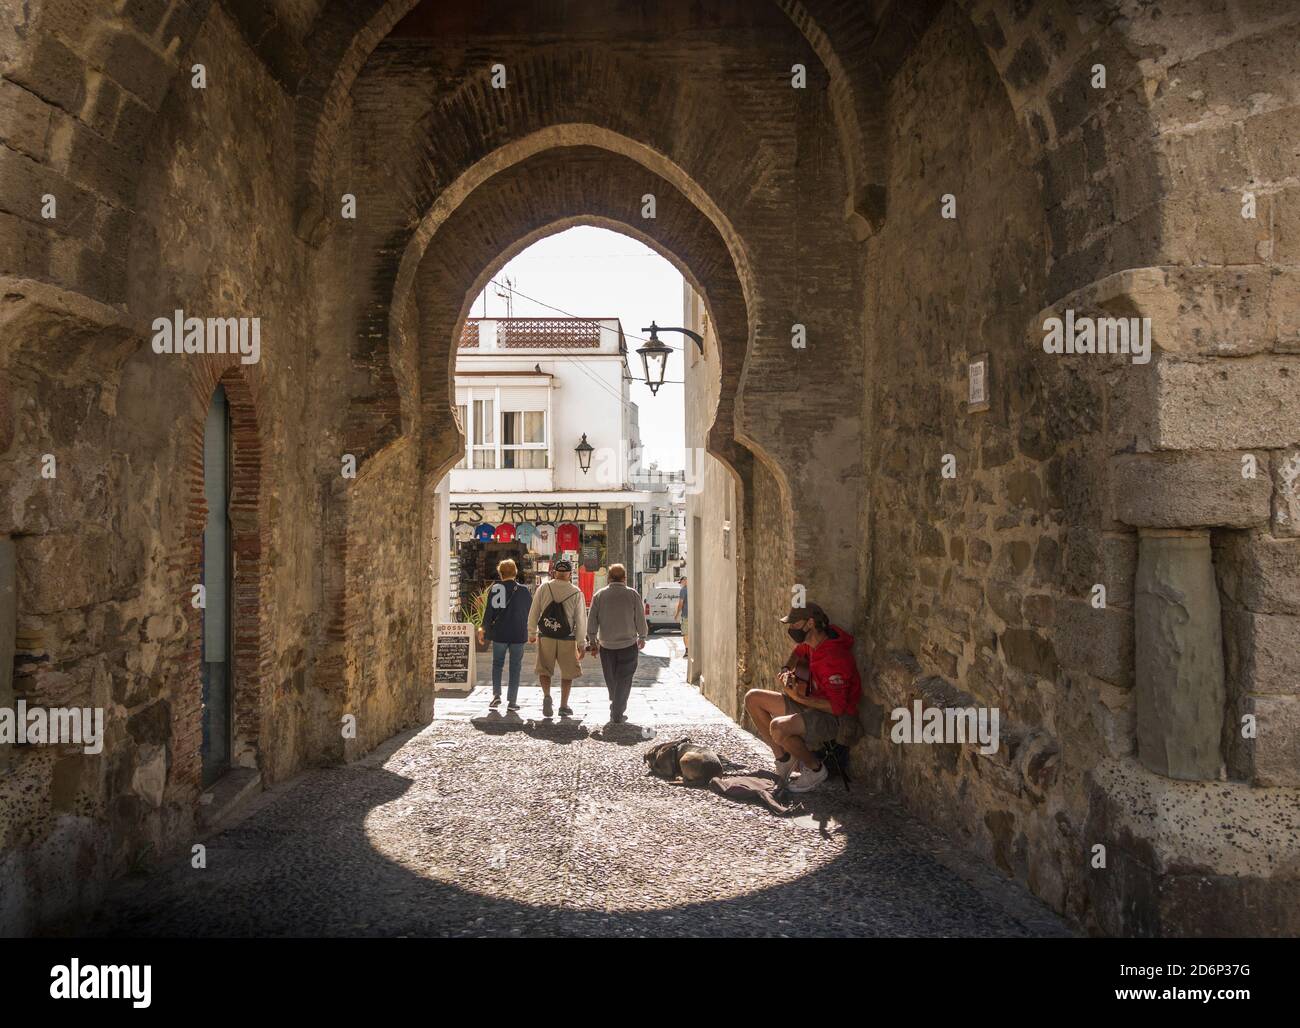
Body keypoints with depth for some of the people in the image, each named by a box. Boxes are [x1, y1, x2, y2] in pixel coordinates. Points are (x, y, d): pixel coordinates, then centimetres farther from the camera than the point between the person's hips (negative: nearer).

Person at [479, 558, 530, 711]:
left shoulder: (494, 588, -3)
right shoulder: (523, 590, -2)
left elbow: (489, 611, -3)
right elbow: (530, 612, 4)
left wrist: (484, 629, 8)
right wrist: (531, 631, 17)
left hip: (499, 633, 1)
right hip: (518, 635, 0)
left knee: (497, 664, 17)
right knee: (515, 667, 6)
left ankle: (496, 694, 6)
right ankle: (512, 701, 5)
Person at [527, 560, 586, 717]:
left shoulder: (543, 589, -2)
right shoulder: (576, 593, -4)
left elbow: (533, 613, 3)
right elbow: (581, 620, -2)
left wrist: (531, 633, 17)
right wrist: (580, 643, 5)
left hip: (545, 638, 1)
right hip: (567, 639, -1)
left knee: (544, 669, 14)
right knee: (567, 672, 14)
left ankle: (546, 695, -10)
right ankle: (564, 706, 17)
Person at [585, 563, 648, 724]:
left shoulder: (599, 595, -1)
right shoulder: (633, 595, -5)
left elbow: (592, 621, 0)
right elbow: (640, 620, -2)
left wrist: (592, 641, 9)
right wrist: (642, 637, 13)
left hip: (606, 646, 2)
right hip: (628, 644, -2)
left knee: (611, 680, 16)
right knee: (624, 681, 4)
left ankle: (616, 708, 30)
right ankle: (617, 715, 0)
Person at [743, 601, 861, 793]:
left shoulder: (834, 658, -28)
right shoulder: (811, 642, 0)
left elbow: (837, 707, -28)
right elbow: (798, 652, 26)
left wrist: (800, 698, -27)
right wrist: (787, 669, 5)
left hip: (836, 718, -10)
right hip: (813, 704, 10)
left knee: (778, 727, -35)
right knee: (753, 698, 5)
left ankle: (815, 770, -8)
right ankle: (783, 757, 11)